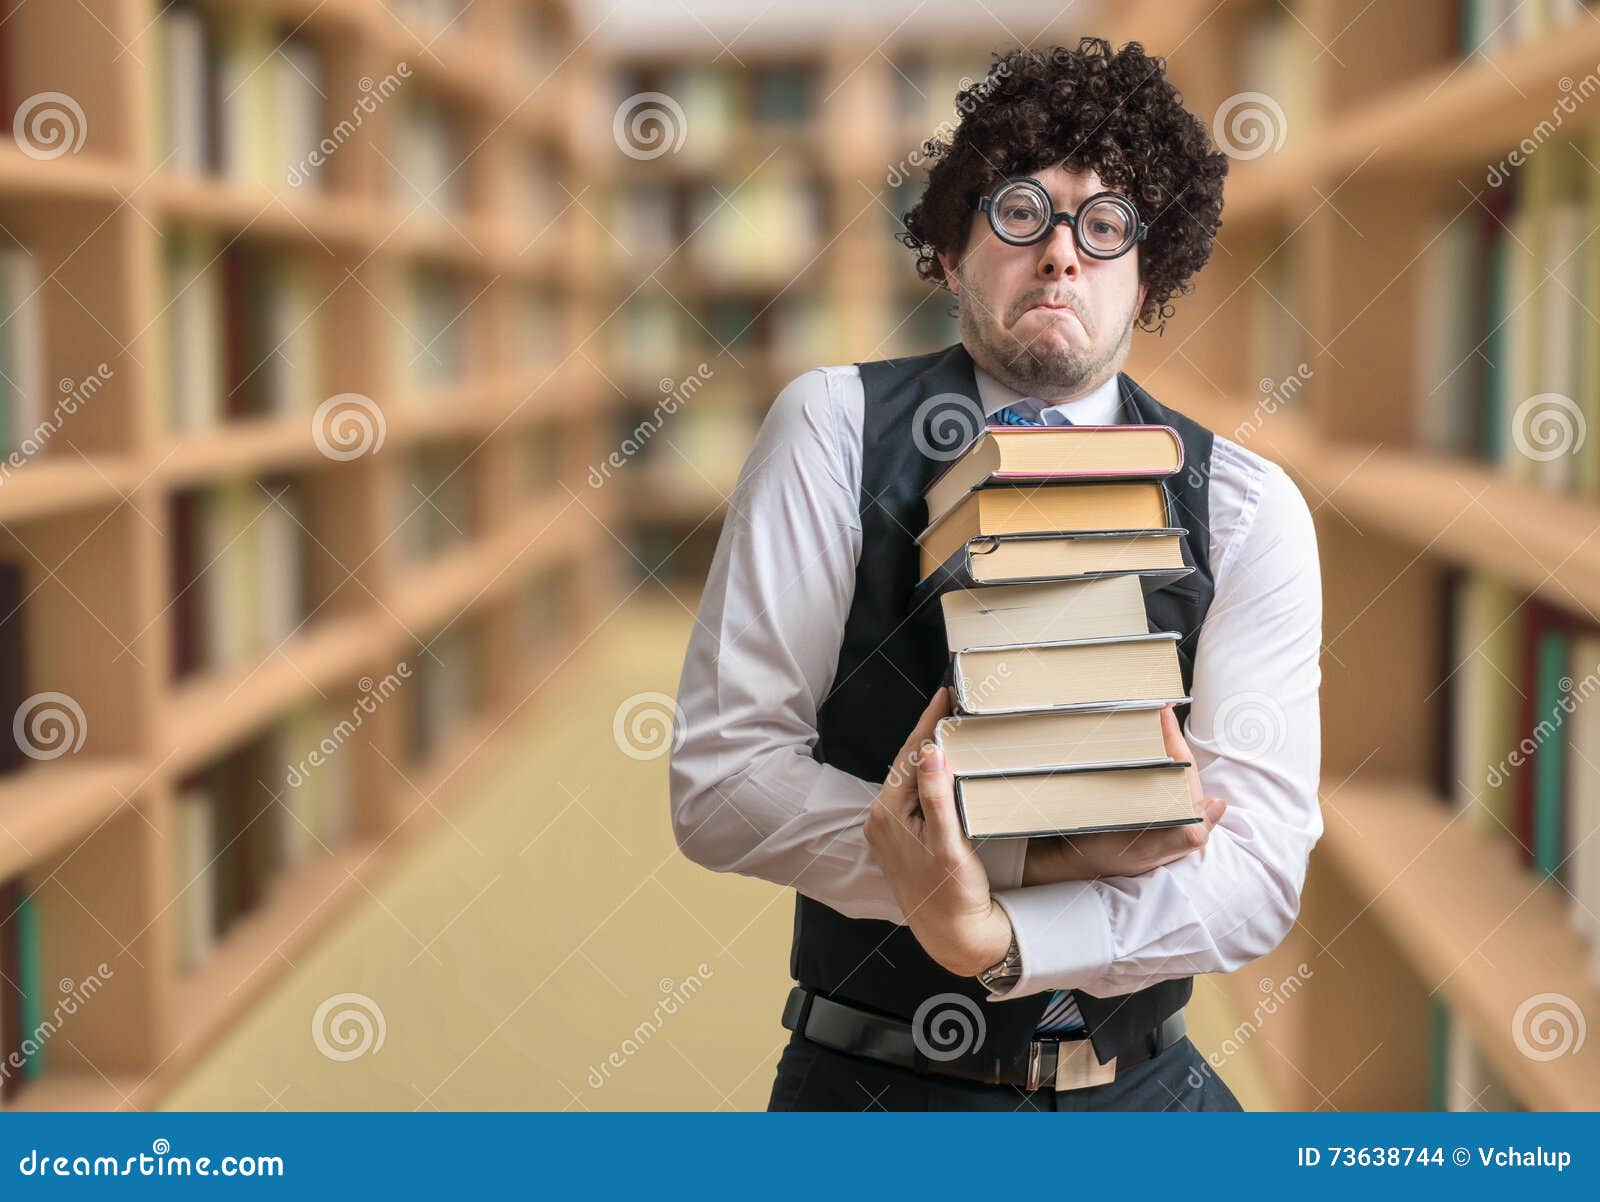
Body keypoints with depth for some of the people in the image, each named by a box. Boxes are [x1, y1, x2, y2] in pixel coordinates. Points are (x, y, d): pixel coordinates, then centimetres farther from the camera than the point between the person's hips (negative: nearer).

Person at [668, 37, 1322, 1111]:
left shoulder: (1246, 509, 0)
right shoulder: (837, 426, -3)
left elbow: (1258, 869, -10)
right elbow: (719, 783, -10)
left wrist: (992, 933, -26)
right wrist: (1043, 856, -20)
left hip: (1143, 1093, 1)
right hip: (871, 1083, -1)